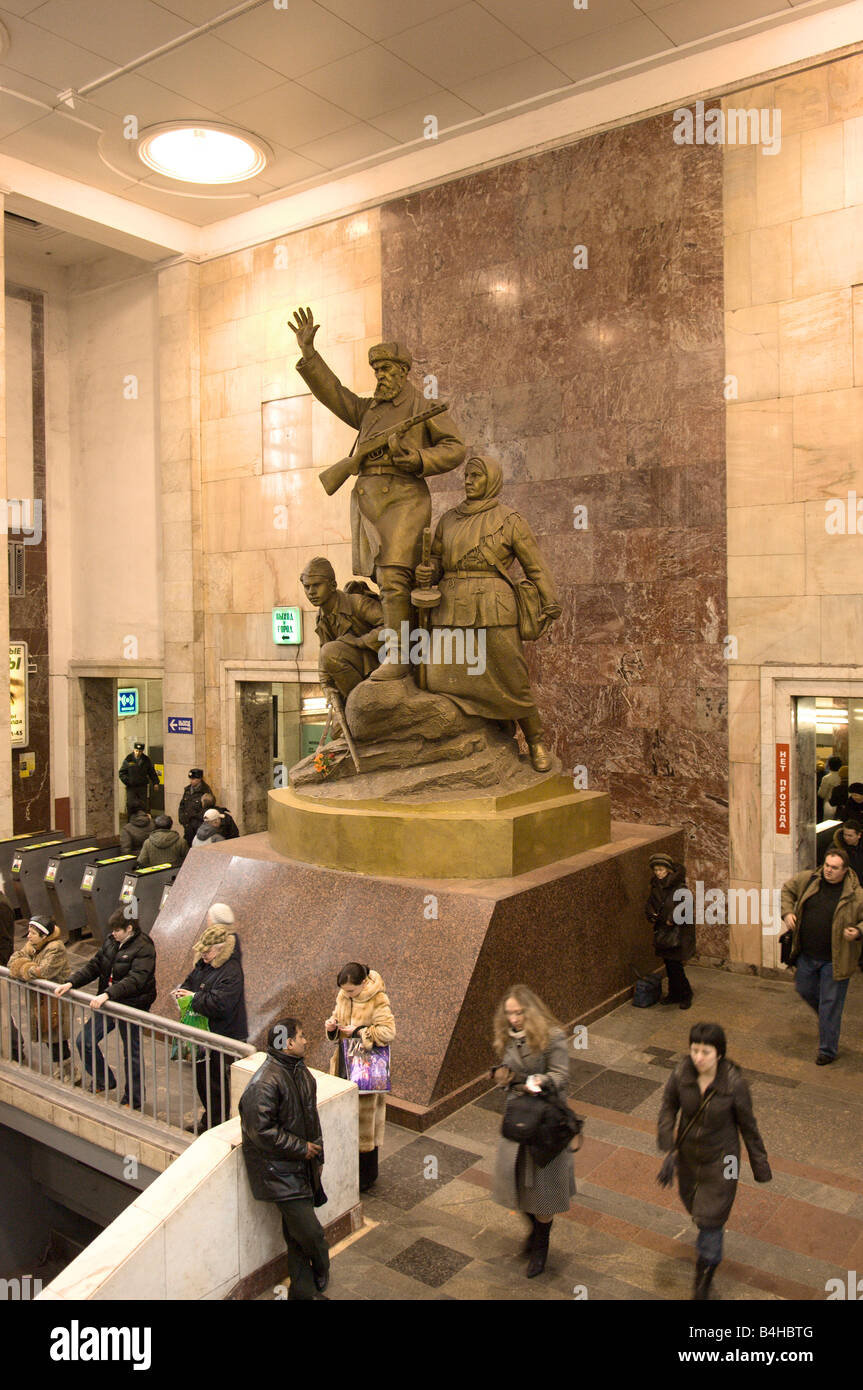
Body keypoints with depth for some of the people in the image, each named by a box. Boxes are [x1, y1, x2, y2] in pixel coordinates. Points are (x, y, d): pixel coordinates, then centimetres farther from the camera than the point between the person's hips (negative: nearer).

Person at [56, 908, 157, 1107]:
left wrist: (107, 994, -39)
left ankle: (133, 1100, 25)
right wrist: (71, 983, -7)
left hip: (133, 1007, -7)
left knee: (131, 1053, 6)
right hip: (108, 1004, 7)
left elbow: (134, 980, -29)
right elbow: (94, 965, 8)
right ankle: (104, 1081, 30)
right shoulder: (110, 941, 3)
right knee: (84, 1041, 9)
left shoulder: (143, 949, -20)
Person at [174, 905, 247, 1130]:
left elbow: (218, 1005, -31)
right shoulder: (203, 964, 6)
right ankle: (209, 1119, 36)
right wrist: (182, 991, 0)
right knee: (202, 1076, 20)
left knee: (216, 1081, 1)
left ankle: (217, 1122, 16)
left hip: (222, 1036, -10)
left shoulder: (231, 972, -23)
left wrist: (194, 998, -21)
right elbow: (192, 980, 21)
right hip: (203, 1033, 10)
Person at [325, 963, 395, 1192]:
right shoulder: (343, 997, 2)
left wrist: (358, 1032, -23)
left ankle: (367, 1173, 19)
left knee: (365, 1118, 4)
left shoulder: (378, 1001, -19)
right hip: (344, 1064, 6)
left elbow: (388, 1032, -22)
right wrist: (332, 1026, -7)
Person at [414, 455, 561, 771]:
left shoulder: (509, 520, 3)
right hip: (451, 610, 4)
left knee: (510, 681, 0)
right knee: (440, 683, -8)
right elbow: (436, 559, 19)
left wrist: (550, 605, -9)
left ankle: (536, 742, 19)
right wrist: (426, 574, -5)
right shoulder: (449, 519, 15)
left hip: (492, 611, -4)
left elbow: (536, 566, 4)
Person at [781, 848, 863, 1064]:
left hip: (835, 960, -4)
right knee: (804, 990, 21)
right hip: (807, 955, 5)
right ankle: (827, 1016, 50)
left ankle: (828, 1050, 18)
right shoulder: (807, 880, -4)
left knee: (830, 1004, 3)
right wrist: (787, 912, -1)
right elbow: (787, 890, 12)